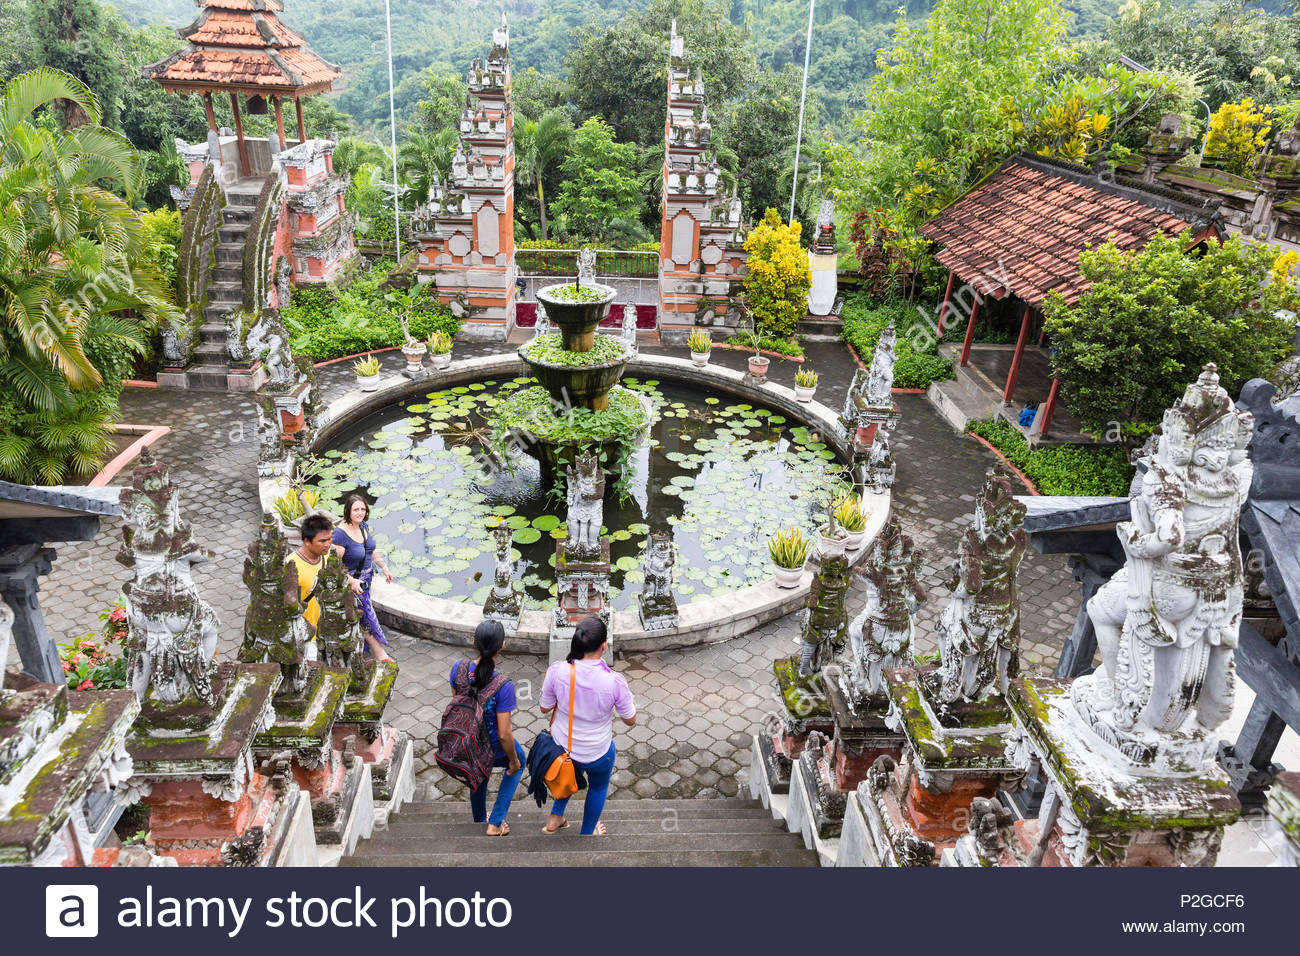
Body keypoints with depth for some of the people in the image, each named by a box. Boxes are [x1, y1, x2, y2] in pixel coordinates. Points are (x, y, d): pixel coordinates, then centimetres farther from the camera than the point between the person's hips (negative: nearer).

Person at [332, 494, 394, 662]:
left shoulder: (363, 526, -3)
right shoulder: (340, 534, -28)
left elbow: (371, 550, 13)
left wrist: (384, 567, 8)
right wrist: (351, 581, -30)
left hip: (367, 577, 7)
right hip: (352, 580, -7)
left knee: (360, 611, 21)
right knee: (366, 614, 3)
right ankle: (379, 654, 14)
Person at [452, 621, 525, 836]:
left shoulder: (459, 668, -20)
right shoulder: (503, 686, -34)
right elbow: (504, 735, -26)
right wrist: (514, 760, -7)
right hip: (493, 748, -5)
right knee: (518, 762, 30)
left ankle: (479, 821, 61)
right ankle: (495, 824, 31)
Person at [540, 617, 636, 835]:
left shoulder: (557, 671, -25)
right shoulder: (615, 682, -31)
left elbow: (545, 708, -7)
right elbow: (630, 720, -13)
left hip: (562, 746, 2)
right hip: (598, 753, -2)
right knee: (598, 787, 32)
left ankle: (555, 818, 51)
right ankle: (587, 833, 53)